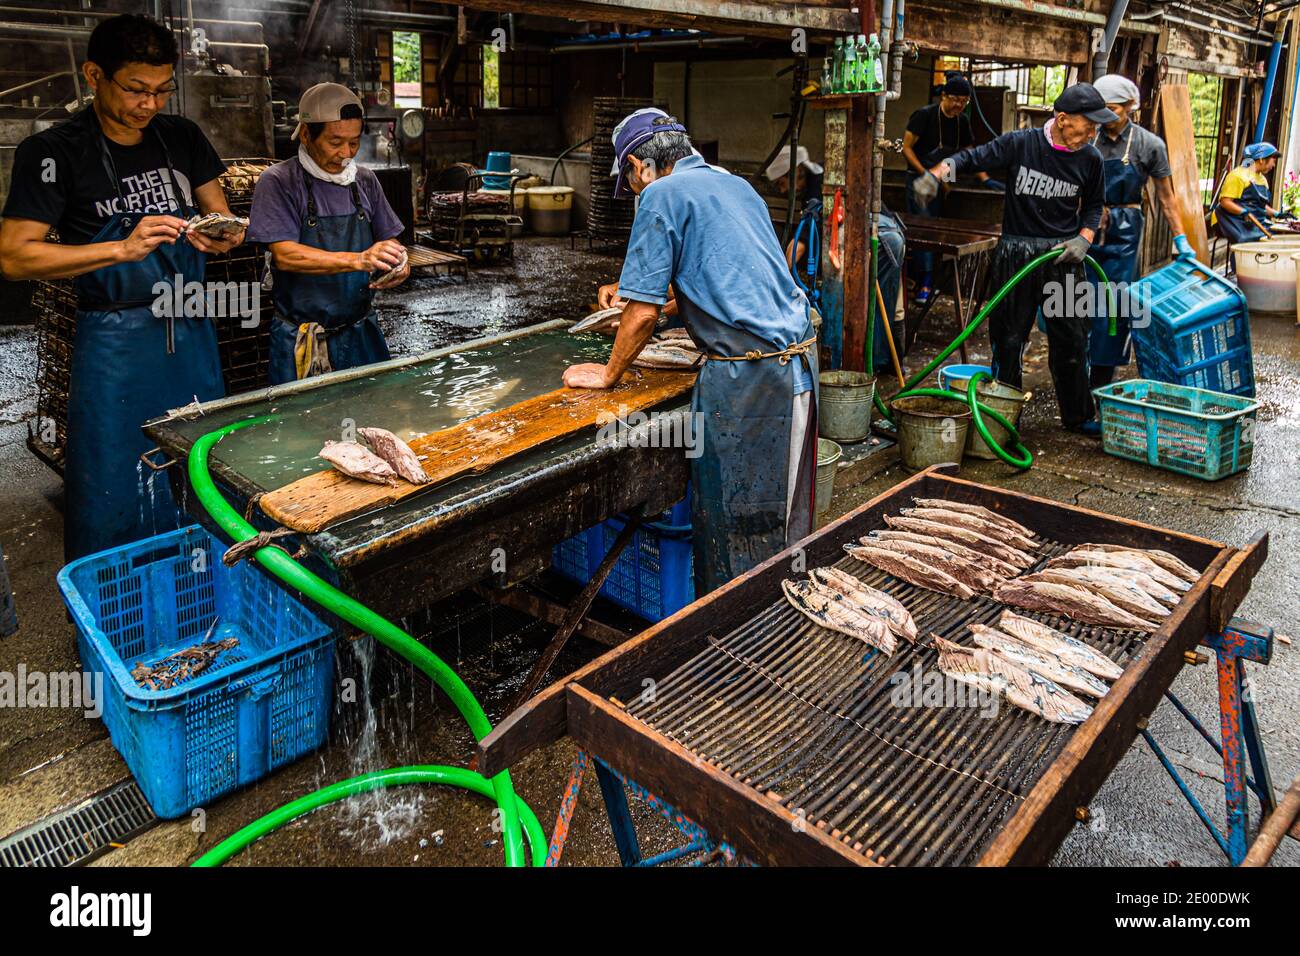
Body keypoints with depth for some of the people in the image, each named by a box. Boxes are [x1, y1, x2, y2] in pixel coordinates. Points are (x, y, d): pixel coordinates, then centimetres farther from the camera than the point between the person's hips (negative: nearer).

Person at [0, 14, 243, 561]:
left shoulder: (182, 137, 8)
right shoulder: (56, 151, -7)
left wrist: (223, 238, -11)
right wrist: (124, 249, -21)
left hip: (191, 331, 5)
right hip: (115, 340, -5)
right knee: (112, 490, 1)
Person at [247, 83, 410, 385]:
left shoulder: (365, 180, 7)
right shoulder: (278, 182, -8)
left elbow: (389, 240, 11)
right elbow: (285, 255, -18)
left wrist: (398, 266, -13)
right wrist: (358, 260, -30)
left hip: (363, 333, 4)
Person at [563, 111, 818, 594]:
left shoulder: (662, 194, -5)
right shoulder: (738, 185, 19)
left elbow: (644, 311, -9)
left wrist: (608, 375, 5)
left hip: (747, 374, -8)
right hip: (800, 355, 9)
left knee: (730, 522, 3)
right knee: (783, 513, 18)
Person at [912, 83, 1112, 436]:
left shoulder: (1090, 158, 2)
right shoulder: (1020, 143, -8)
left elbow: (1094, 205, 15)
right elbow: (972, 158, -8)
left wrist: (1084, 238, -2)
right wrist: (935, 173, -26)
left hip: (1063, 256, 3)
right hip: (1016, 254, -3)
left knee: (1072, 340, 7)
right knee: (1009, 339, 4)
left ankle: (1078, 416, 22)